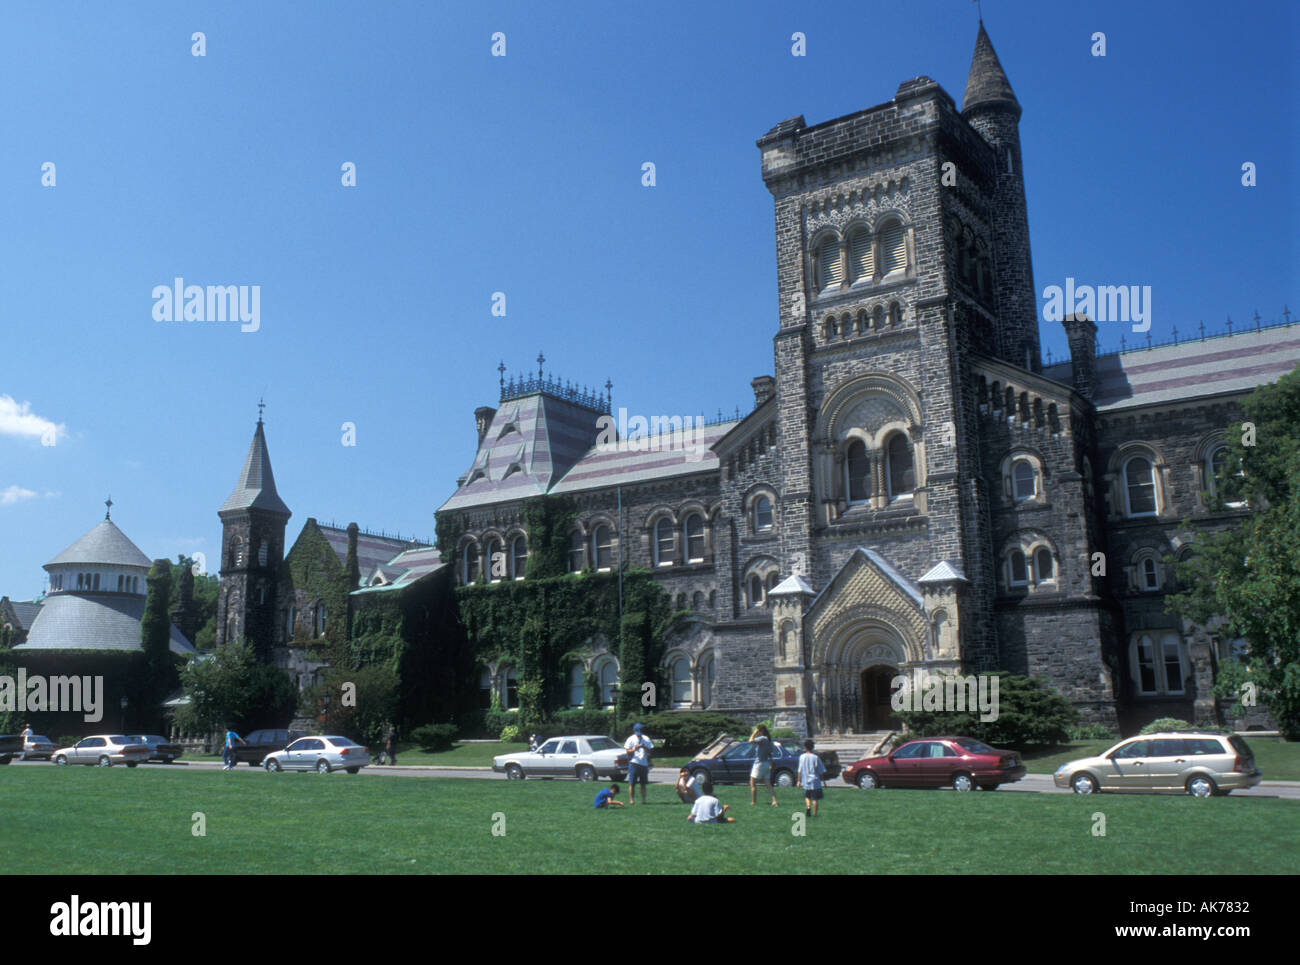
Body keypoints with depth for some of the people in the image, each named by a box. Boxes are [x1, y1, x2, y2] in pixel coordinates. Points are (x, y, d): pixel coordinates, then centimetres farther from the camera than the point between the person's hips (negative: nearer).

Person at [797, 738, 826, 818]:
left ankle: (808, 806, -7)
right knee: (815, 799, 7)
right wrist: (821, 780, 10)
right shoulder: (815, 757, -7)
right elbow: (821, 771, -3)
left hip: (806, 782, 1)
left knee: (807, 796, 18)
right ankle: (814, 814, 6)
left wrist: (799, 781, 7)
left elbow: (800, 770, -1)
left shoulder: (802, 757, -4)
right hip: (815, 781, -1)